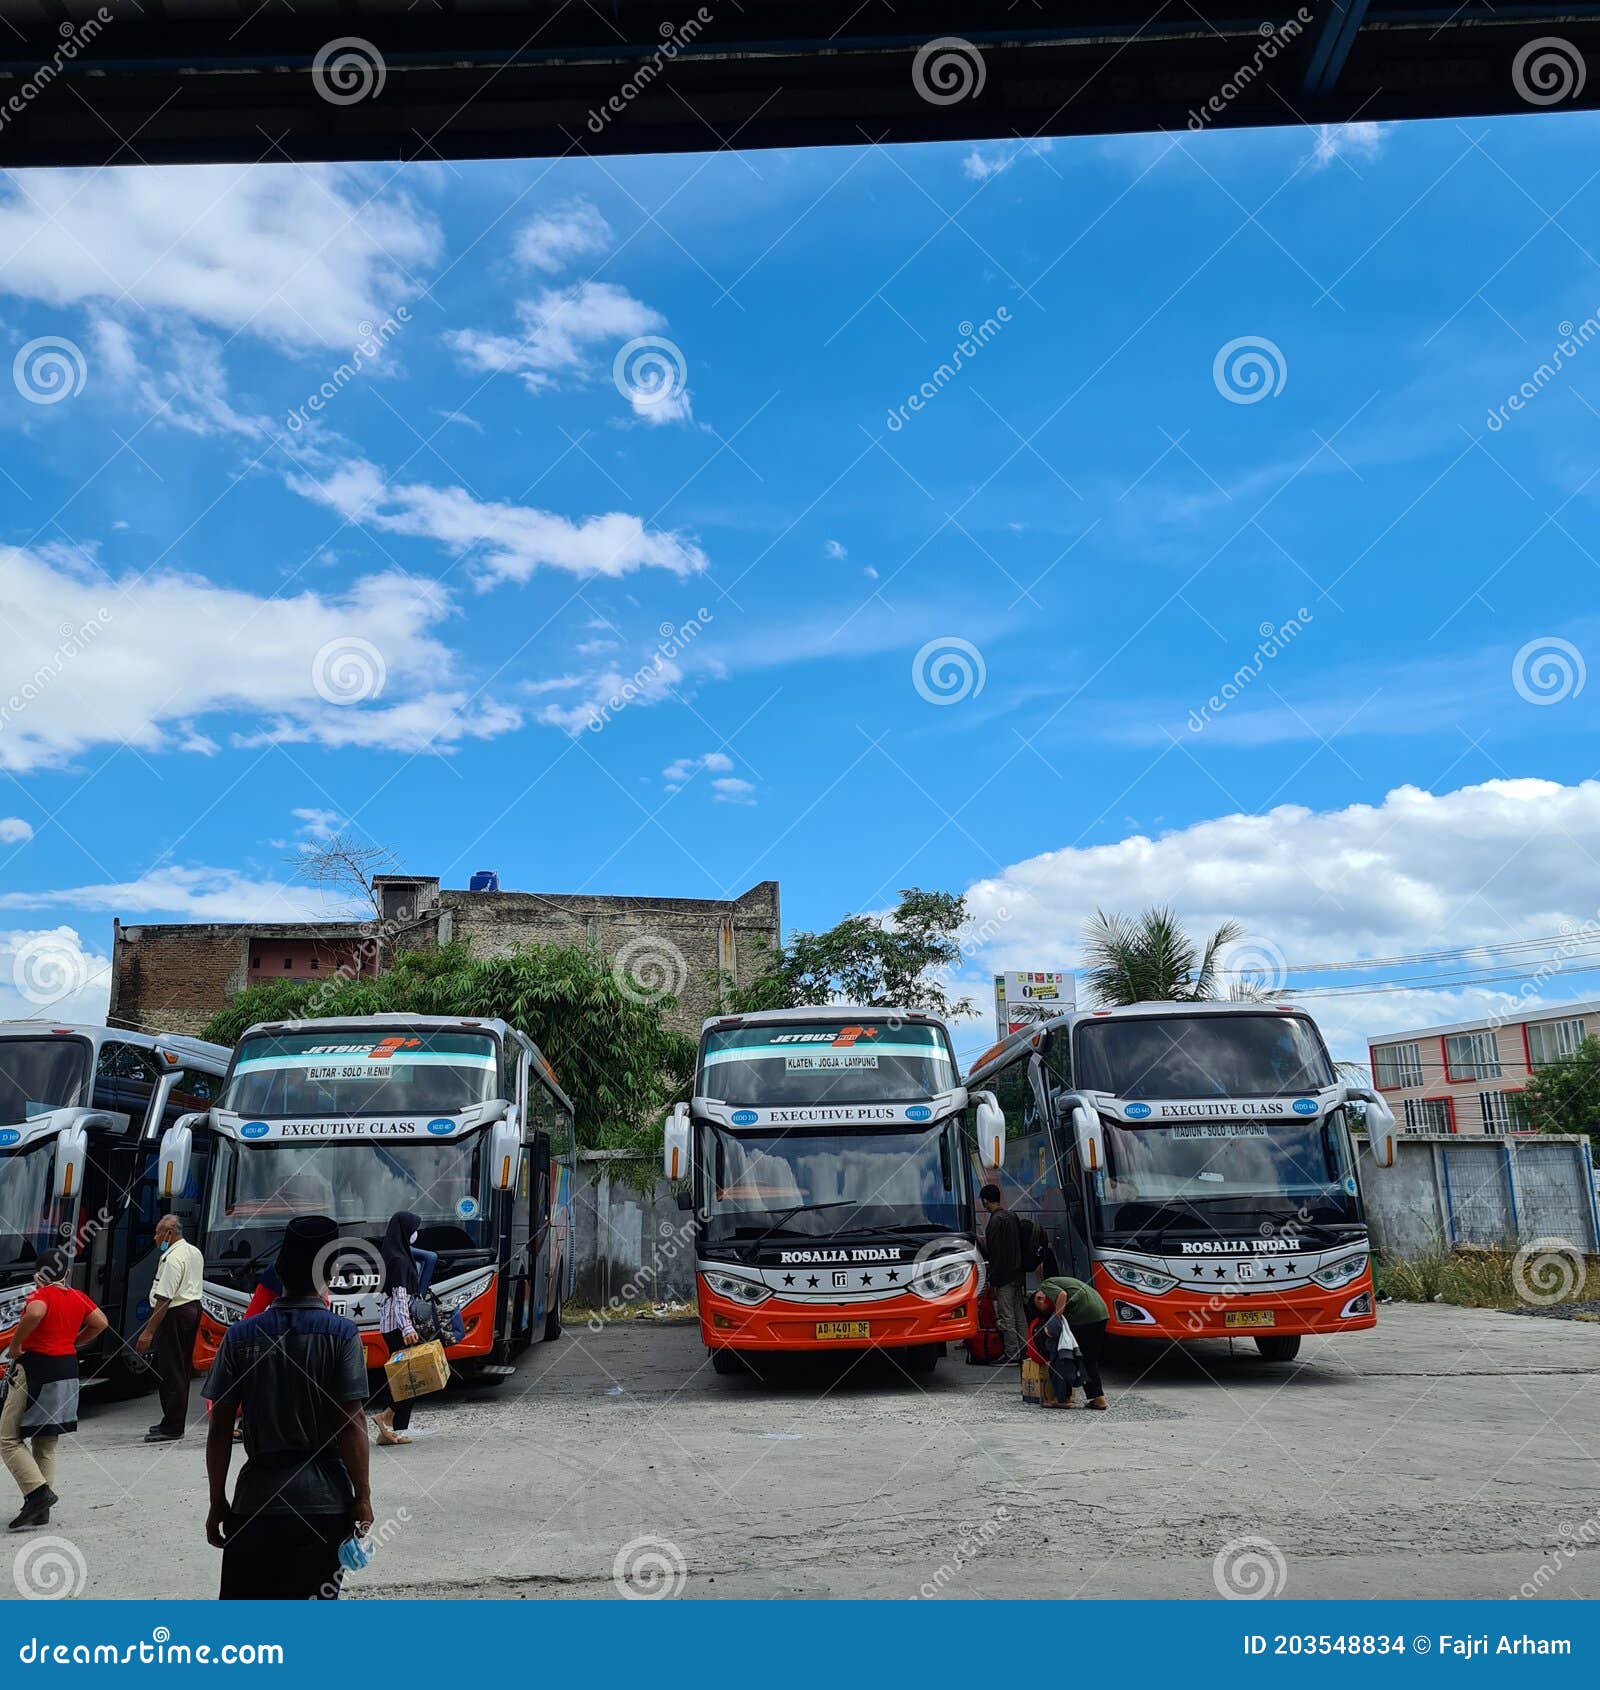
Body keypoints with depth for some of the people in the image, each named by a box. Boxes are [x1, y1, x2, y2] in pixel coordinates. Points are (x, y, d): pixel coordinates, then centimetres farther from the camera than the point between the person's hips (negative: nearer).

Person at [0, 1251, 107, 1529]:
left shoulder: (42, 1295, -12)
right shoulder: (79, 1297, 7)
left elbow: (35, 1313, -33)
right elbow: (100, 1323, 8)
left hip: (36, 1368, -7)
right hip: (67, 1368, 7)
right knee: (46, 1443, 15)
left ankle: (39, 1491, -11)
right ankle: (41, 1511, 16)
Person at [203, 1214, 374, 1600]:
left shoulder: (240, 1336, 0)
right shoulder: (341, 1334, -8)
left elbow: (220, 1429, 1)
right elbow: (352, 1423, -11)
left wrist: (217, 1503, 10)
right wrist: (362, 1496, -2)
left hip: (255, 1499, 2)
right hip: (323, 1499, -2)